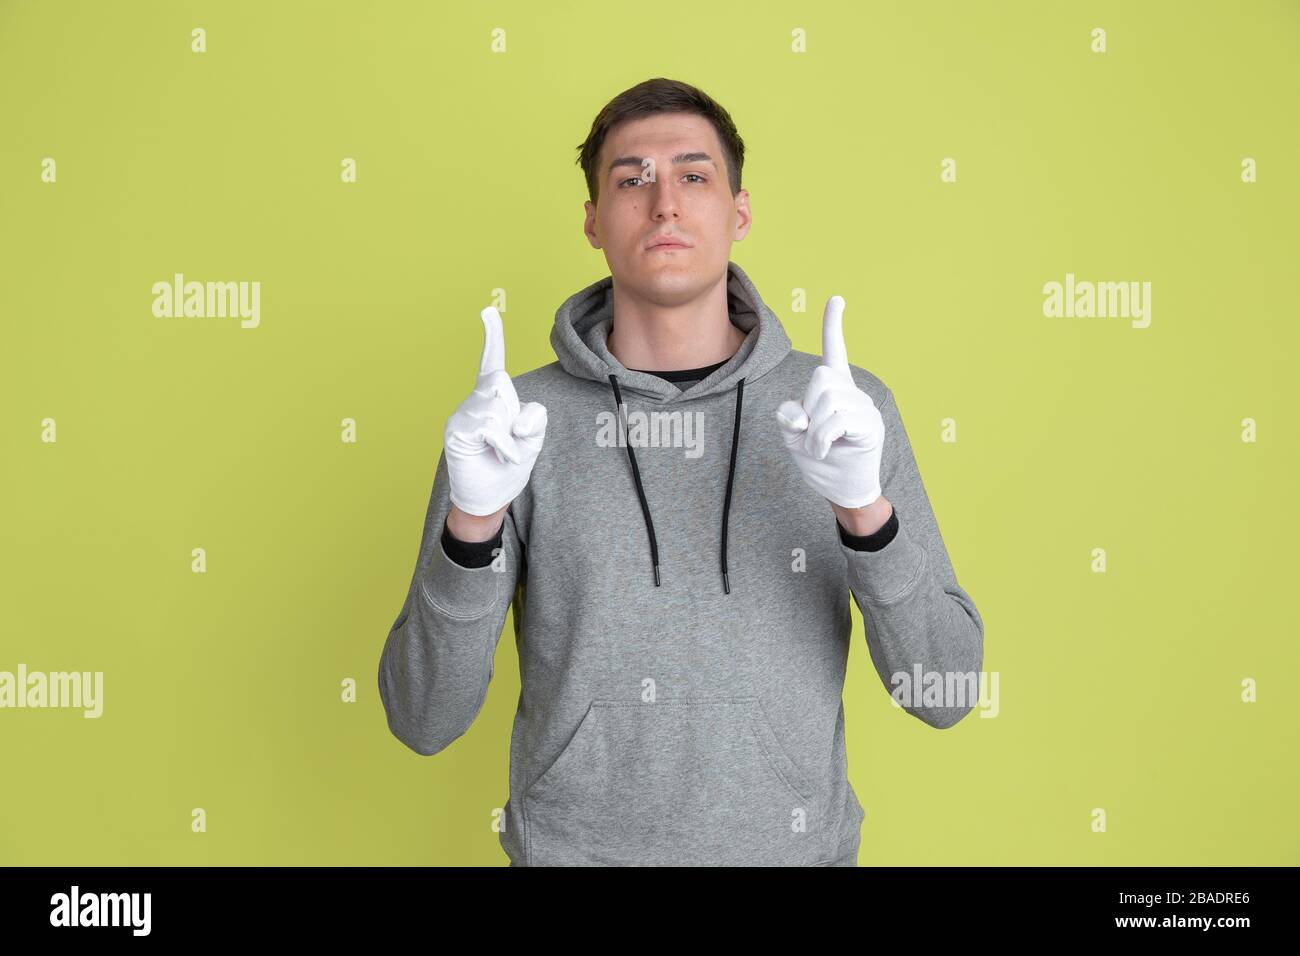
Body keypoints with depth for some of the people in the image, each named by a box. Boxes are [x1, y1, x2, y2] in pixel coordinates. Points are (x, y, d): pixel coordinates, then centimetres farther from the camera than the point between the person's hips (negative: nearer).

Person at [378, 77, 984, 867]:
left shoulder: (848, 409, -6)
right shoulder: (520, 422, -8)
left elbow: (945, 692, -10)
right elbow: (422, 720, -10)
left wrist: (864, 505, -26)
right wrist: (472, 520, -27)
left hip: (798, 843, 1)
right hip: (575, 846, 0)